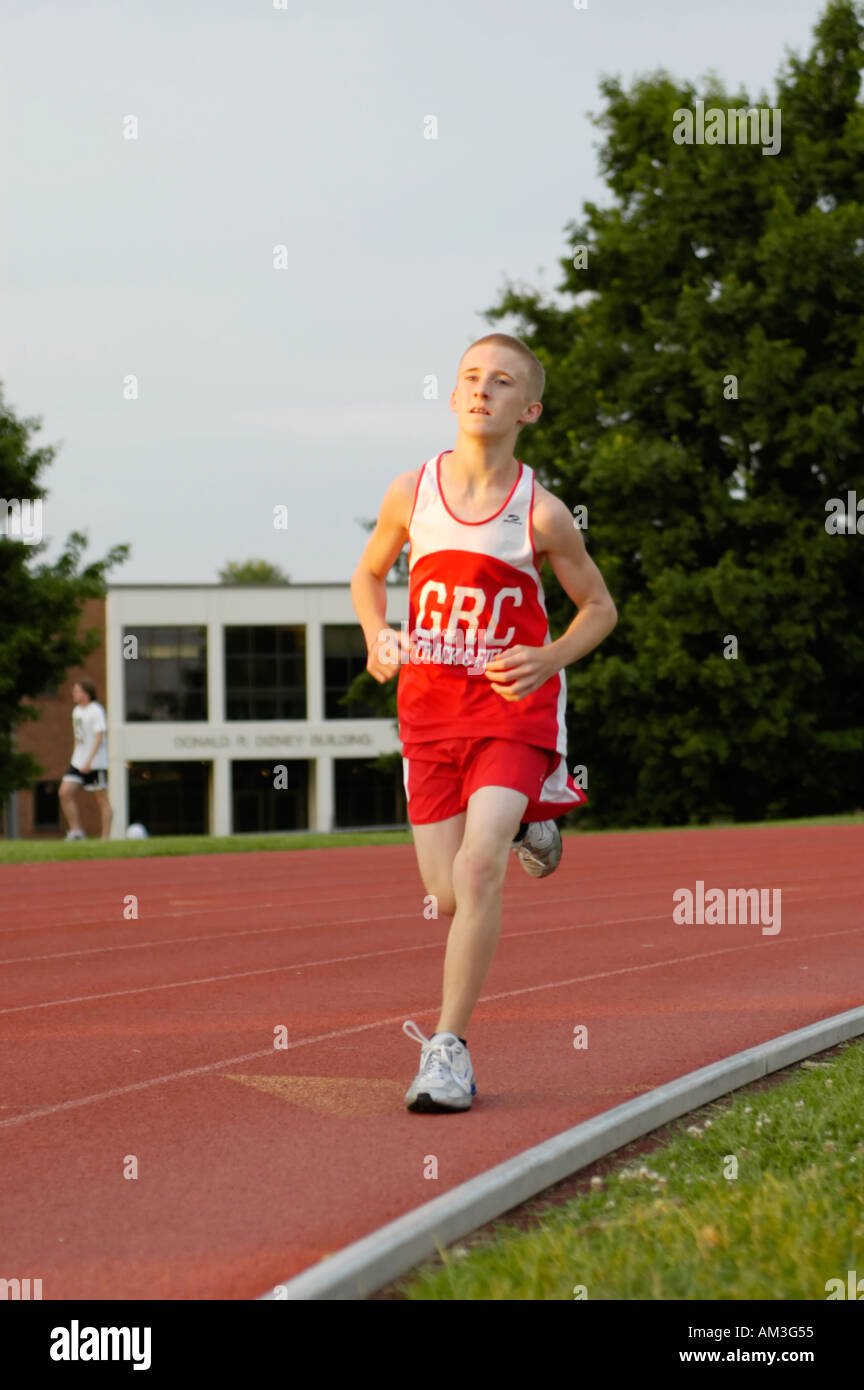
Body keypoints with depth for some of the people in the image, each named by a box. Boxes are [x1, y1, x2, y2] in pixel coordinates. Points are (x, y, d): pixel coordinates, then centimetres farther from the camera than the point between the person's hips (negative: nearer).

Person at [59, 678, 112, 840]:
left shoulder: (96, 710, -12)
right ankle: (76, 831, -1)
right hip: (78, 762, 8)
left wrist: (89, 761, -24)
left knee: (102, 799, 0)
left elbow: (99, 737, -18)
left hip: (96, 764, -8)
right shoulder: (77, 711, 13)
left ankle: (106, 837, 5)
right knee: (65, 793, -5)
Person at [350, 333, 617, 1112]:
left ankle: (450, 1047, -15)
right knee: (448, 895, 4)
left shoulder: (541, 514, -8)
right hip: (430, 709, 3)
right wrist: (377, 638, -4)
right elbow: (369, 574, 16)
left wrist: (548, 660, -13)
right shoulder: (412, 493, -2)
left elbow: (599, 608, 6)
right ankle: (523, 825, 40)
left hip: (513, 707, -3)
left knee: (477, 867, -22)